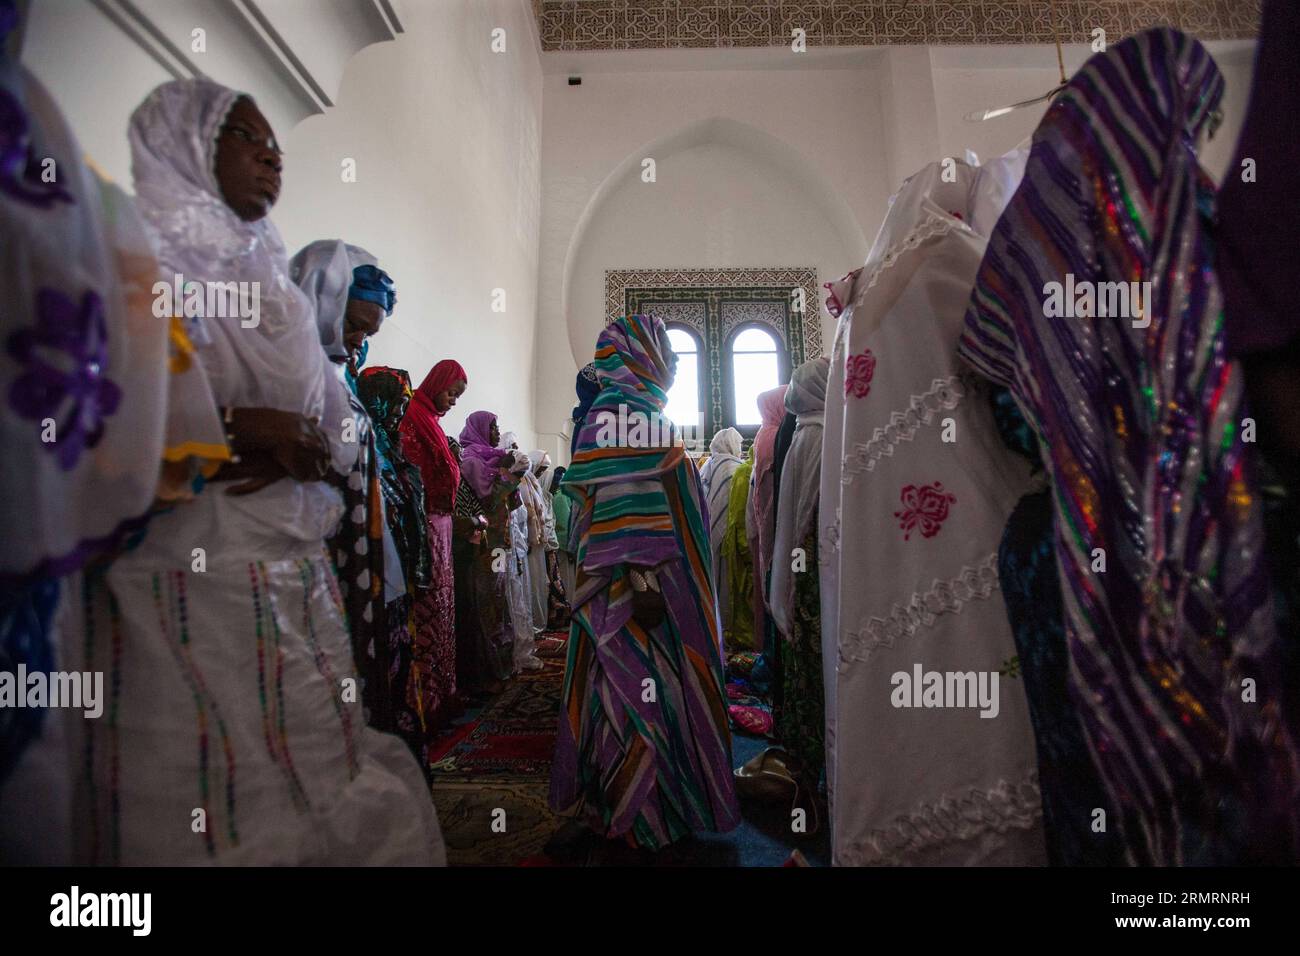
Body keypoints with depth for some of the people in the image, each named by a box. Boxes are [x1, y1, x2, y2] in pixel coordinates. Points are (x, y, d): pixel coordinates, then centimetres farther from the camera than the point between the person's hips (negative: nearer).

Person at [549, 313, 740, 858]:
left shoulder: (643, 410, 18)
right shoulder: (617, 413, -12)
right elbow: (616, 505, -21)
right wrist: (639, 581, -25)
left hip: (666, 579, 10)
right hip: (637, 583, -10)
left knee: (664, 687, 16)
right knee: (637, 691, -1)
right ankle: (628, 817, 15)